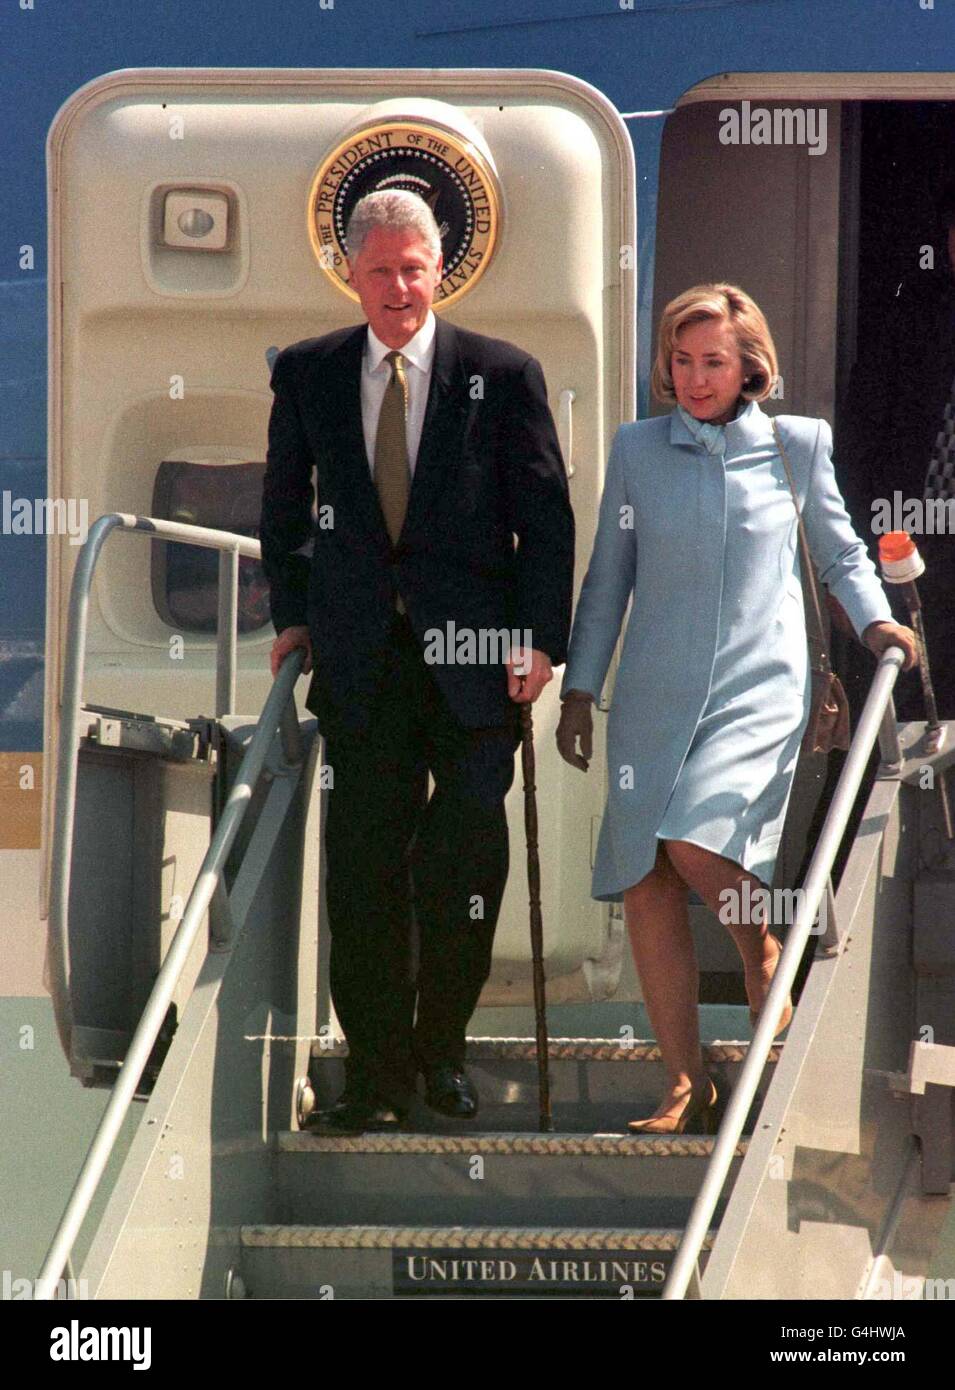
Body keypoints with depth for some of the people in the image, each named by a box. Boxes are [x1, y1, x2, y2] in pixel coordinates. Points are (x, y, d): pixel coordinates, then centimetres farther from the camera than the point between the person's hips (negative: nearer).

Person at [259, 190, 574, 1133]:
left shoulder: (504, 375, 0)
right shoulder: (306, 374, 7)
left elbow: (546, 517, 0)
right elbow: (283, 507, 18)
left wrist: (539, 637, -7)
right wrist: (291, 614, 10)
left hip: (474, 653, -1)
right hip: (359, 655, 1)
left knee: (468, 855, -1)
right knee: (365, 863, -1)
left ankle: (442, 1046, 17)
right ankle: (376, 1070, 5)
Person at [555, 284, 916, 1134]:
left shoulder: (798, 445, 4)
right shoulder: (638, 450, 8)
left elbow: (839, 551, 17)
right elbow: (609, 577, 14)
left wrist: (874, 619, 0)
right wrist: (579, 689, 12)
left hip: (762, 688, -3)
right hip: (655, 695, 3)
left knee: (695, 840, -24)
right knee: (644, 888, -3)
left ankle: (767, 950, 8)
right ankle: (686, 1087, 6)